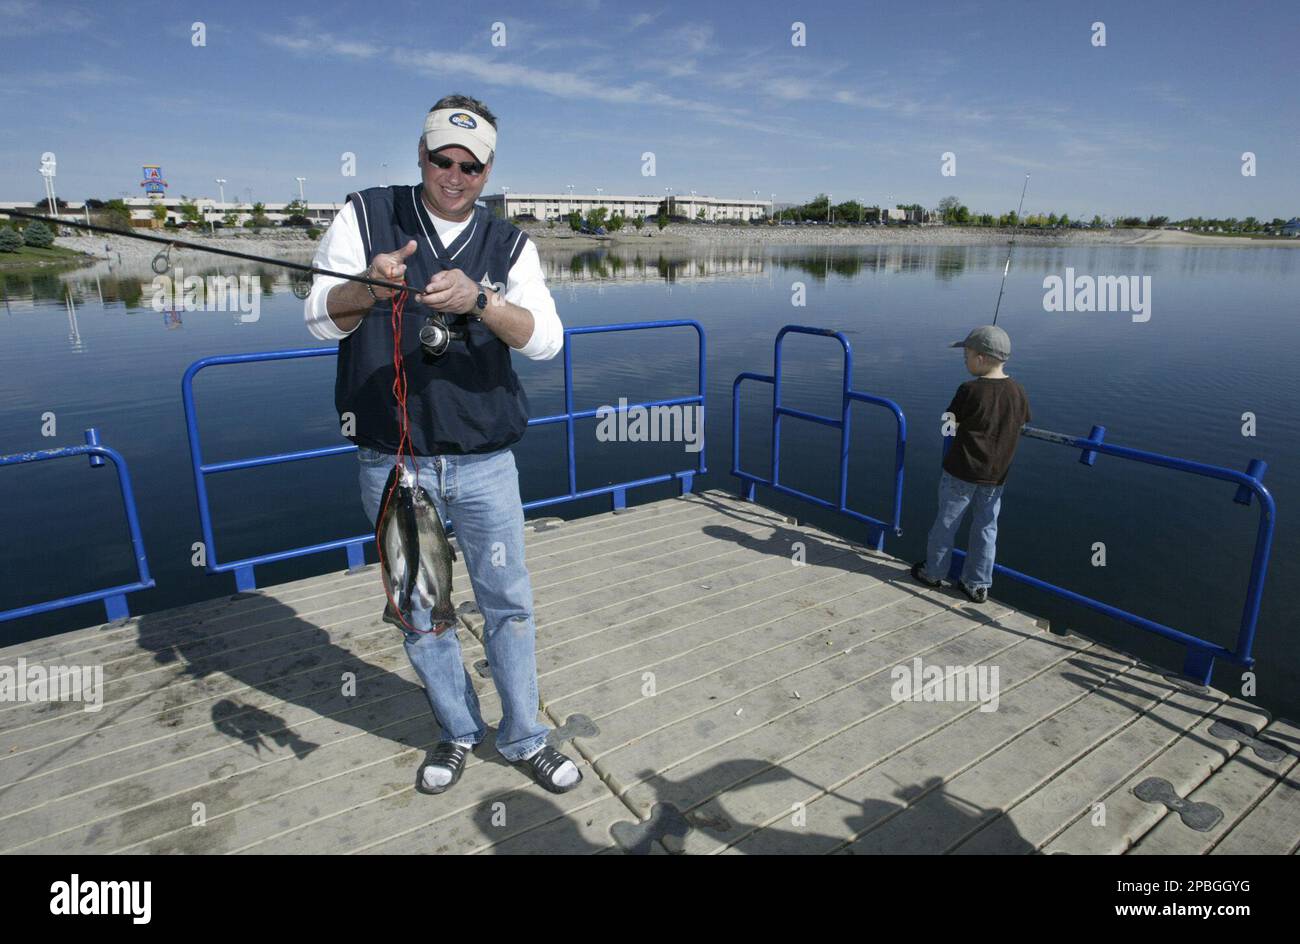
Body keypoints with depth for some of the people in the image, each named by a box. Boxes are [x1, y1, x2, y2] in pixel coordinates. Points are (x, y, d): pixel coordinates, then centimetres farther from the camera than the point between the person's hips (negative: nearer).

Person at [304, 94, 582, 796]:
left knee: (508, 601, 8)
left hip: (485, 460, 0)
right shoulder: (365, 217, 3)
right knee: (419, 610, 13)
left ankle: (522, 736, 29)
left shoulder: (510, 245, 4)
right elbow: (321, 319, -6)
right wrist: (369, 287, -28)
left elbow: (545, 339, -11)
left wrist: (479, 300, -30)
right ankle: (457, 731, 35)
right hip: (391, 461, 0)